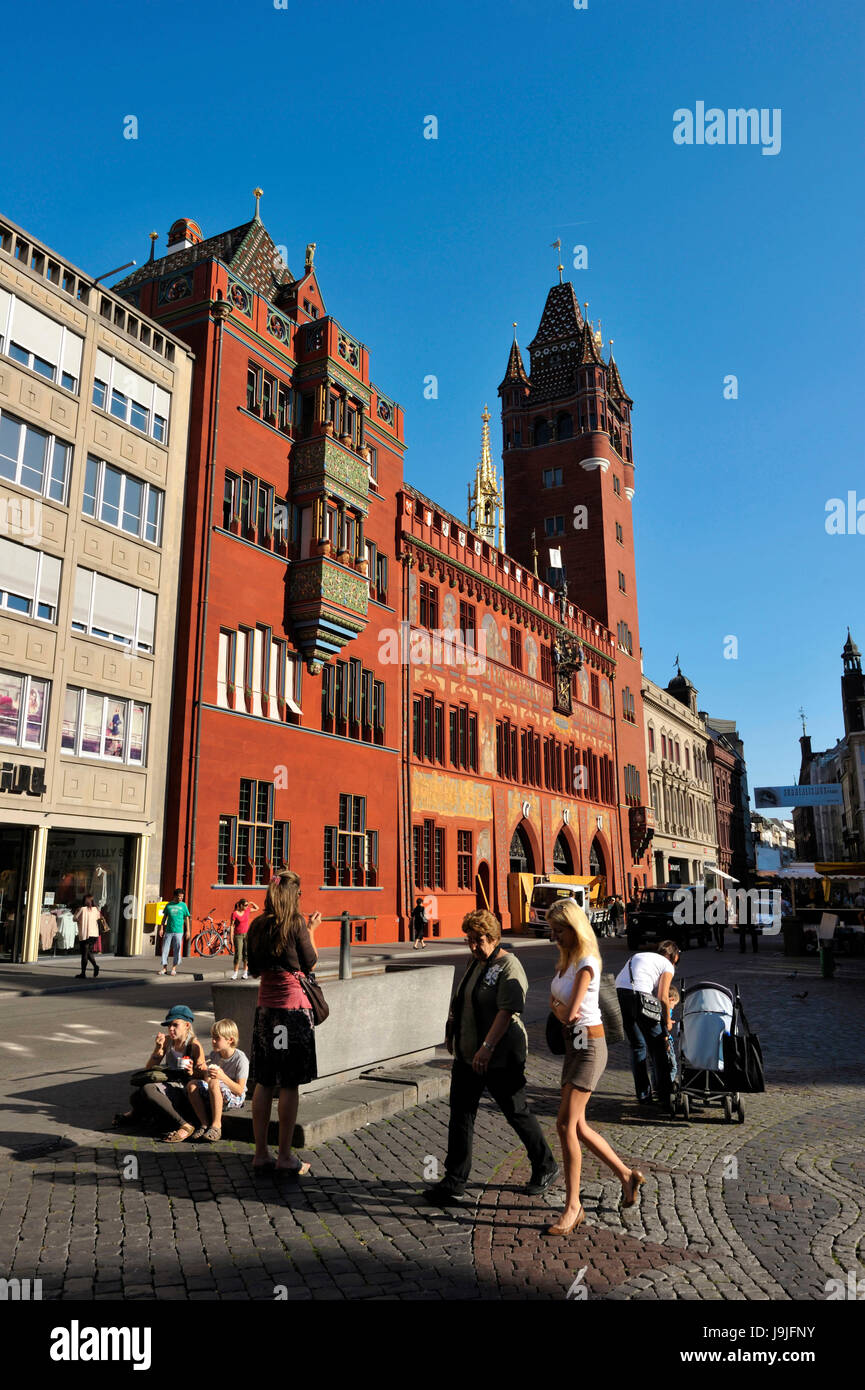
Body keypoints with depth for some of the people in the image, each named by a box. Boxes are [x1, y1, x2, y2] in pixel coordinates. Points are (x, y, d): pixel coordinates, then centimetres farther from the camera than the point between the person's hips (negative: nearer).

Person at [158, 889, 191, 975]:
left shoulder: (183, 905, 4)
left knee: (177, 950, 0)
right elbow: (164, 917, 12)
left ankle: (174, 967, 11)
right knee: (165, 949, 2)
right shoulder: (168, 905, 8)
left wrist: (187, 931, 3)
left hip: (178, 931, -1)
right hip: (168, 931, 2)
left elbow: (186, 918, 7)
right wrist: (161, 928, 5)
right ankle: (164, 967, 11)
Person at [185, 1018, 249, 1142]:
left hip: (235, 1098, -7)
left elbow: (240, 1090, -18)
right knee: (192, 1085, -16)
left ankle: (216, 1126, -25)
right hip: (212, 1095, 7)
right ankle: (204, 1124, -12)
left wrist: (223, 1077, -30)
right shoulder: (213, 1055, 2)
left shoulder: (241, 1059, -16)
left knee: (214, 1083, -34)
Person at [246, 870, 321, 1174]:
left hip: (265, 1007, 6)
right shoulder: (296, 924, -10)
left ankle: (261, 1153, 17)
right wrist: (310, 932, 10)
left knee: (264, 1082, 11)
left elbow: (254, 970, 14)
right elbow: (311, 964, -1)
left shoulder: (257, 926, 6)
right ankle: (285, 1157, 8)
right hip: (294, 1007, -6)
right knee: (289, 1085, 1)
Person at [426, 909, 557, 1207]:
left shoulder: (508, 966, -16)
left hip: (500, 1057, -8)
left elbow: (507, 1011, -25)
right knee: (460, 1115, 5)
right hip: (468, 1054, 8)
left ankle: (545, 1167, 29)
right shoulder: (476, 962, 10)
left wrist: (487, 1047, -32)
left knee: (516, 1112, 8)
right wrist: (452, 1029, 19)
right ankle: (453, 1184, 10)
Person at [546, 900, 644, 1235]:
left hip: (589, 1046, -9)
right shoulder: (565, 960, 11)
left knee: (566, 1124, -10)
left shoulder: (586, 964, -18)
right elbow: (555, 1002, 13)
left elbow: (569, 1014, -22)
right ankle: (627, 1175, 29)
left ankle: (573, 1206, 1)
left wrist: (558, 1008, -2)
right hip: (574, 1045, 9)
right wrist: (559, 1007, -7)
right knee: (576, 1125, 13)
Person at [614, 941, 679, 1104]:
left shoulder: (639, 956, 30)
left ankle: (643, 1095, 20)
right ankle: (664, 1094, 19)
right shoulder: (667, 965, 11)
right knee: (657, 1046, 13)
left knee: (637, 1045, 18)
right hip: (639, 995, -6)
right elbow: (663, 997, 0)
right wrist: (667, 1022, 16)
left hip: (618, 993, 6)